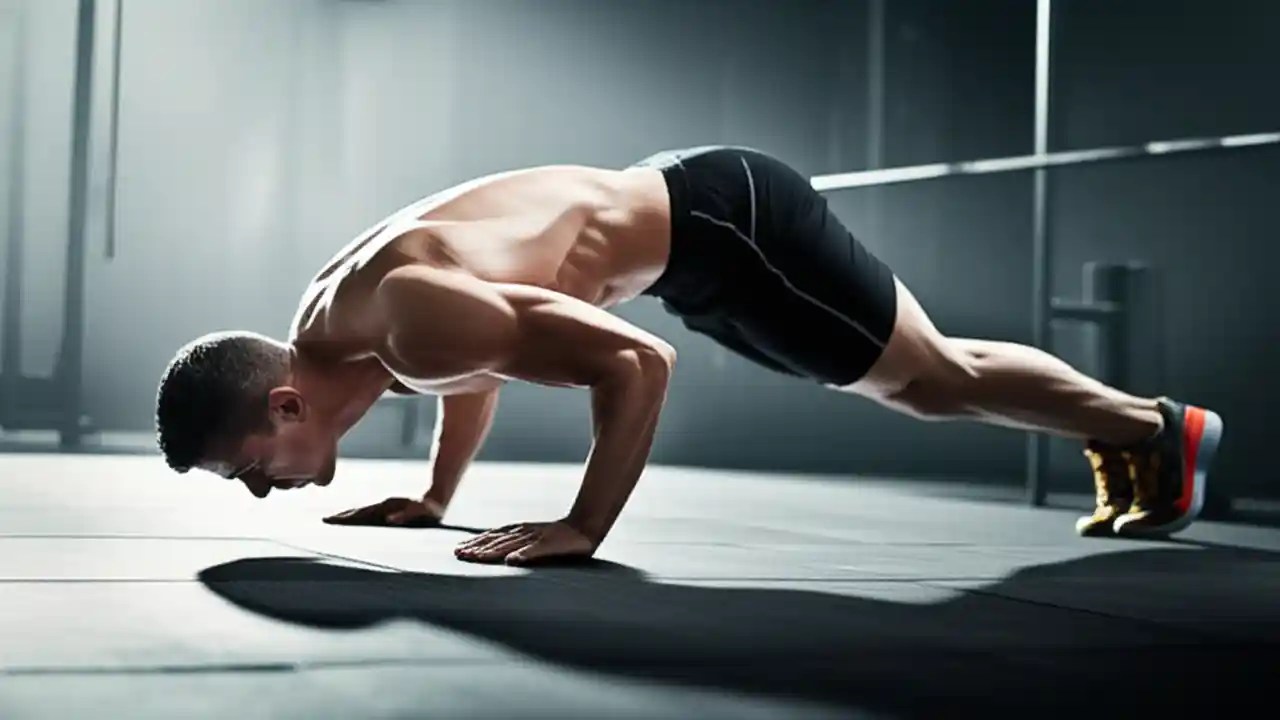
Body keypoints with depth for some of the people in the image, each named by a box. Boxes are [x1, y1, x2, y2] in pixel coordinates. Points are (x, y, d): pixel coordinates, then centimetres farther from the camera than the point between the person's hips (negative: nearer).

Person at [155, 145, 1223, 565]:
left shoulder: (416, 324, -33)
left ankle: (1158, 429, 30)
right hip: (689, 222, 8)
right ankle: (1122, 444, 38)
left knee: (939, 377, 8)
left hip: (723, 223, -8)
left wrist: (584, 527, -29)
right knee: (922, 383, 20)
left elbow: (637, 363, -34)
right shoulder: (328, 314, -3)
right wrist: (436, 498, 13)